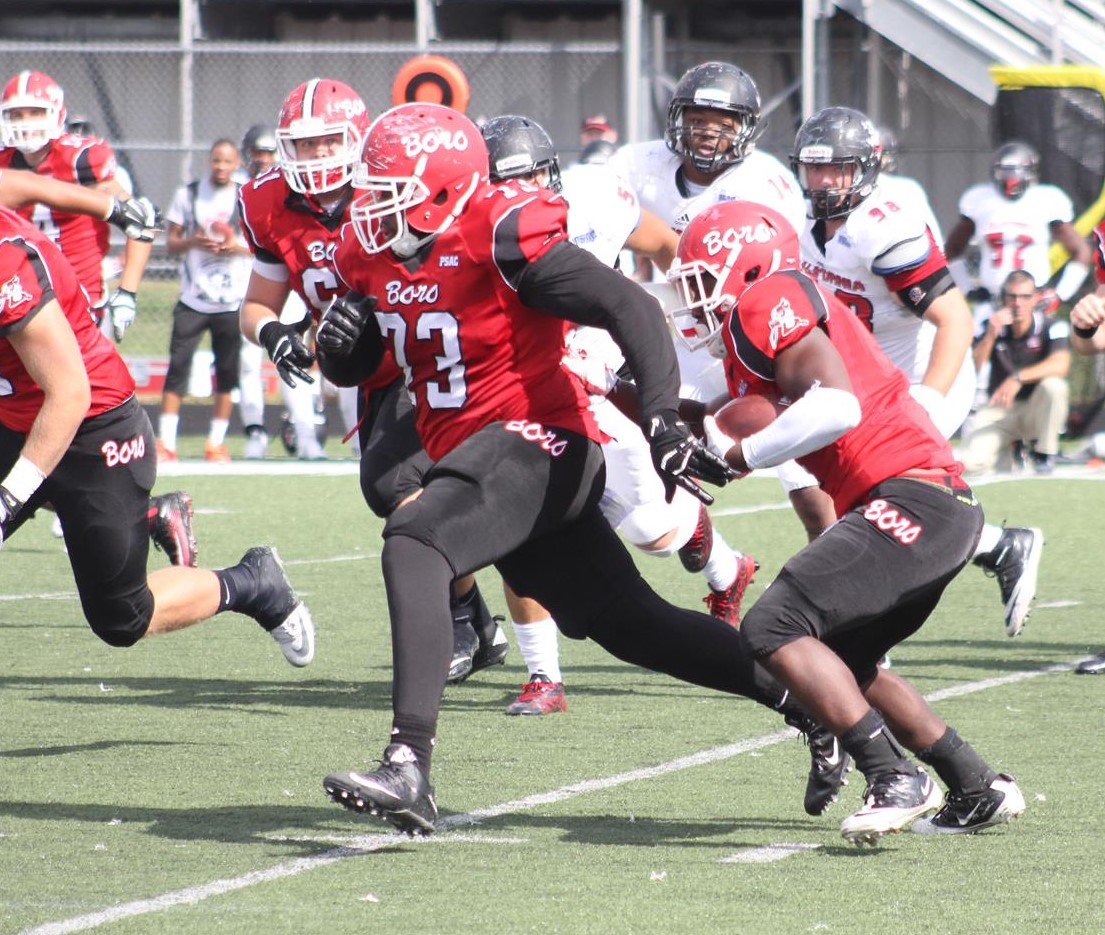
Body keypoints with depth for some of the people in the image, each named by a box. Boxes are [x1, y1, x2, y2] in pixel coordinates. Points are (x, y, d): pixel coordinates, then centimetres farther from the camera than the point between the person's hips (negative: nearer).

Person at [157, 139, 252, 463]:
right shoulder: (188, 195, 5)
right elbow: (172, 243, 7)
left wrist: (238, 247, -13)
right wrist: (193, 242, -14)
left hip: (232, 301, 0)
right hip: (193, 299, 0)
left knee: (227, 373, 2)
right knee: (178, 367, -8)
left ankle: (216, 442, 12)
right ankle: (165, 441, -6)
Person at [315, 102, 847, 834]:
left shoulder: (503, 238, -19)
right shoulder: (373, 252, 6)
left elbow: (632, 309, -23)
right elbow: (351, 368, 18)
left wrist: (663, 419, -34)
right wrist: (342, 338, -7)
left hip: (532, 440, -9)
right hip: (468, 454, 9)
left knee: (414, 544, -30)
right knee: (628, 623, 15)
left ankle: (411, 767, -39)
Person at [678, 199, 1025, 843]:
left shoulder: (769, 301, -6)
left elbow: (836, 407, -19)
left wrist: (740, 454, -9)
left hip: (909, 495, -10)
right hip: (949, 507, 10)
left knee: (774, 631, -16)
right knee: (846, 665, 24)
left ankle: (897, 780, -18)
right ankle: (980, 790, 27)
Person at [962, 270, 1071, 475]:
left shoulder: (1052, 327, -11)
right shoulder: (992, 326, -2)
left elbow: (1060, 365, -28)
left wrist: (1018, 378, -38)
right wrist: (991, 335, -24)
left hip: (1037, 410, -1)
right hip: (998, 410, 2)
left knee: (1054, 385, -35)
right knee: (971, 461, -23)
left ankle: (1044, 452, -11)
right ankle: (1011, 447, 13)